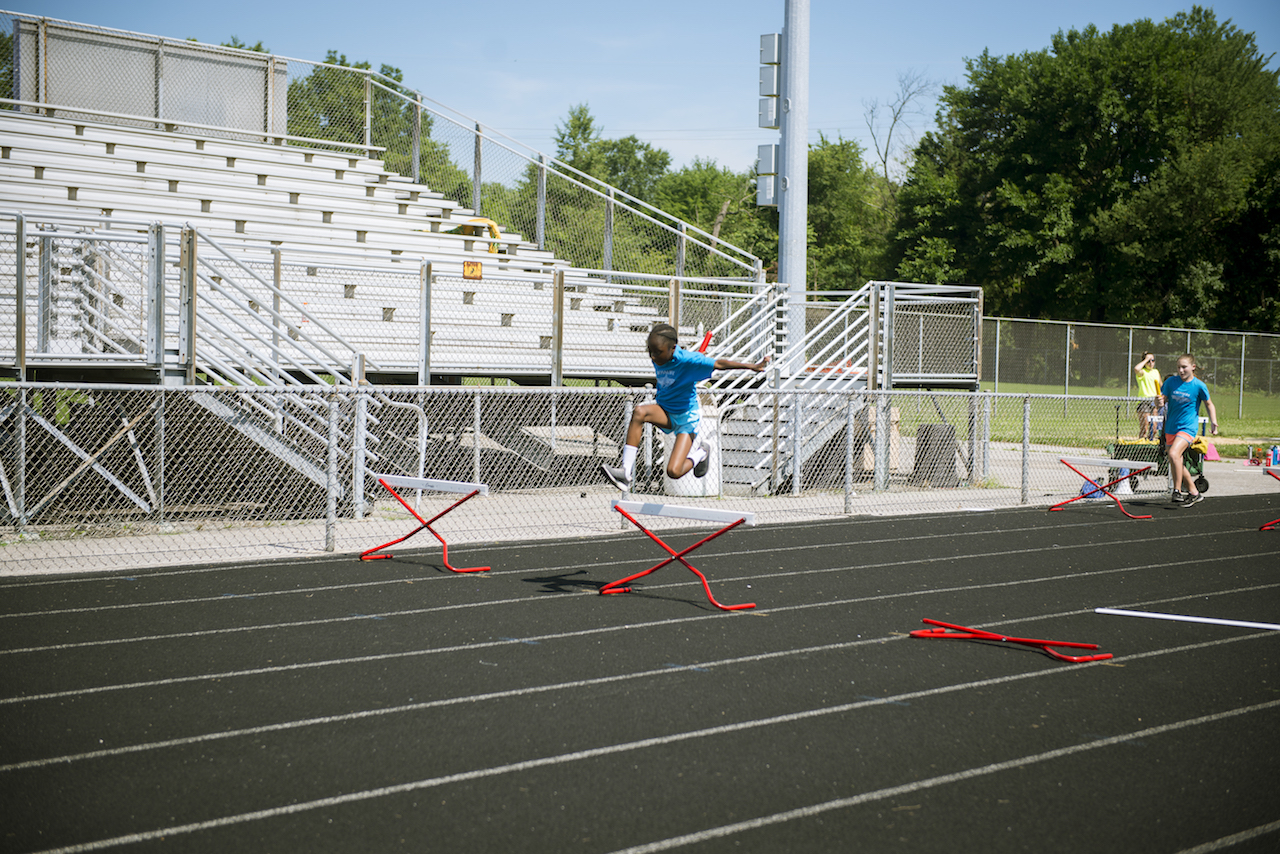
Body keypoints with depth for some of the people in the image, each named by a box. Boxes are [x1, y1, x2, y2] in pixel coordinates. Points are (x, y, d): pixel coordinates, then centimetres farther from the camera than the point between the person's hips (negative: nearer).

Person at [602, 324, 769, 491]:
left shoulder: (686, 360, -25)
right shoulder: (658, 357, -7)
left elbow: (719, 364, -23)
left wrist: (752, 366, -24)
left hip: (686, 417, -5)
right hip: (665, 414, 5)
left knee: (674, 472, -17)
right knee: (639, 412, -31)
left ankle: (700, 453, 19)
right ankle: (625, 472, -31)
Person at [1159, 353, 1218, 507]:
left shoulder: (1199, 386, -7)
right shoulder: (1171, 382, 0)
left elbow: (1209, 404, 7)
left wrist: (1213, 422, -4)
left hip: (1188, 427, -5)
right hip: (1171, 427, 5)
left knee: (1174, 454, -26)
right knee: (1177, 464, 9)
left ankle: (1177, 491, -18)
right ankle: (1194, 493, 23)